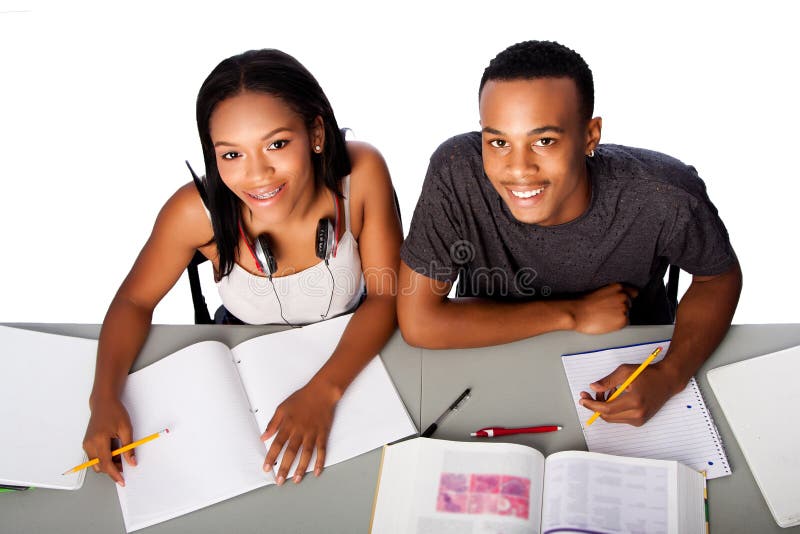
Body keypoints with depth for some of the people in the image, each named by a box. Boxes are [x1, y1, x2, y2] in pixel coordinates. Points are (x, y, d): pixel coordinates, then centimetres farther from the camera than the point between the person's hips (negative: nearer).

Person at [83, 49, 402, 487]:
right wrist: (105, 397, -25)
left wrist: (323, 390, -31)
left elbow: (386, 296, -19)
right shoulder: (197, 211, -27)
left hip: (350, 354, 0)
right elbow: (134, 302, -9)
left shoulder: (362, 172, -28)